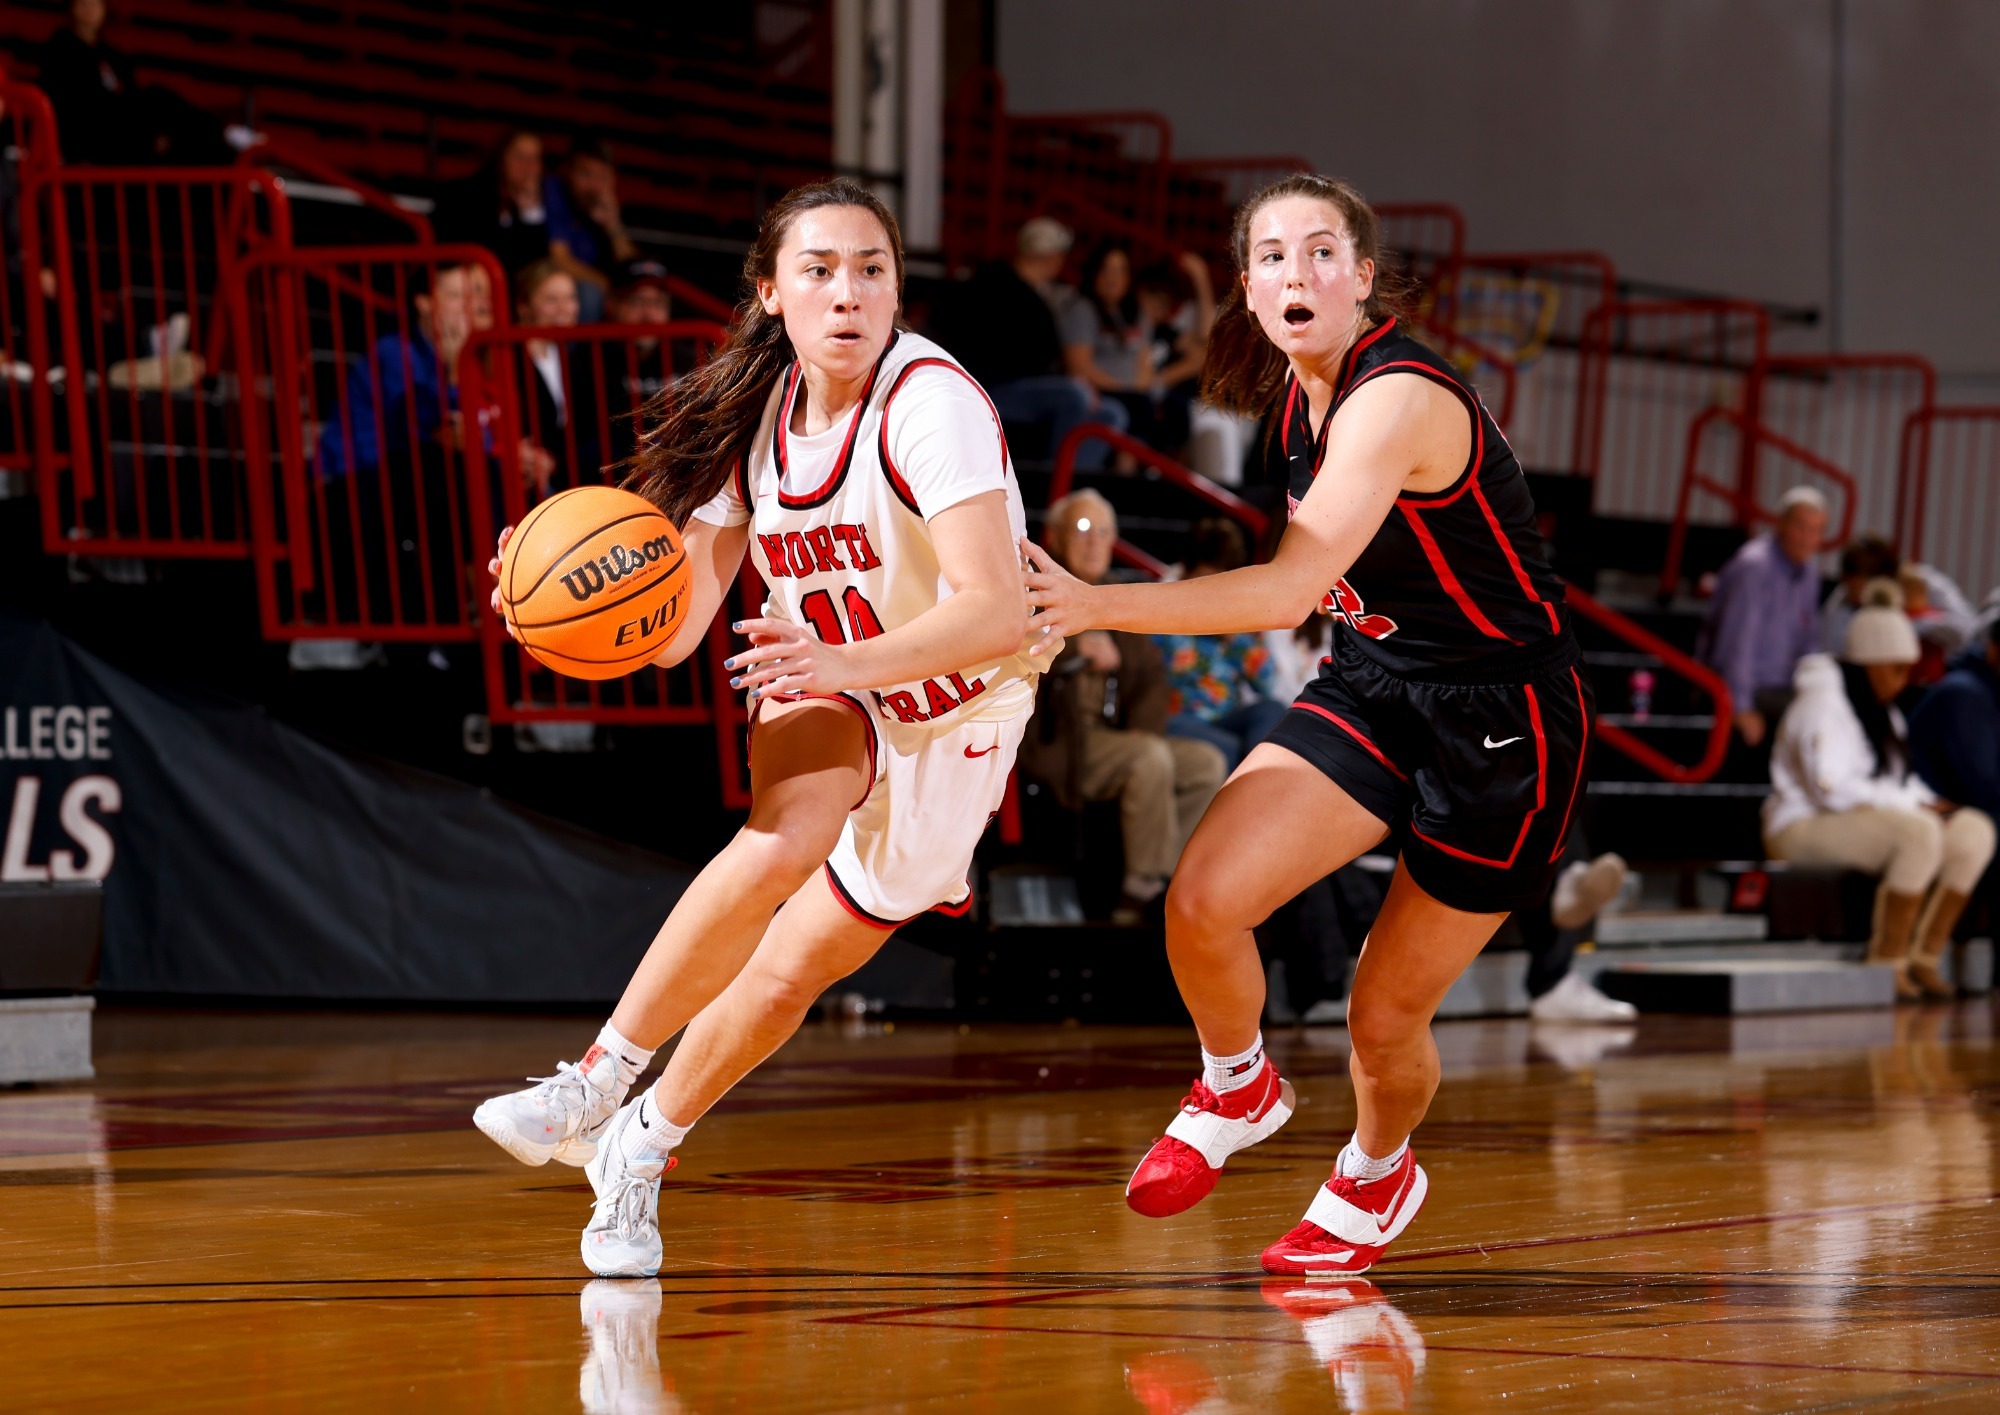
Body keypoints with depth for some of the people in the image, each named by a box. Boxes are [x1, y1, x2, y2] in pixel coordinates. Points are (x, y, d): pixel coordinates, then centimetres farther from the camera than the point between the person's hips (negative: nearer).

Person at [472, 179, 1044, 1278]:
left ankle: (643, 1143, 29)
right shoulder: (753, 414, -10)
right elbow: (677, 627, -11)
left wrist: (844, 664, -53)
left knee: (787, 974, 3)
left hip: (953, 720, -2)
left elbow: (996, 614, -38)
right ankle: (597, 1082, -22)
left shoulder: (933, 405, -28)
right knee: (782, 842, -32)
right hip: (822, 696, 2)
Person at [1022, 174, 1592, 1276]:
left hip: (1502, 723, -6)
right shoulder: (1299, 398, 2)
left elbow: (1290, 588, -35)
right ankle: (1236, 1089, 13)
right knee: (1201, 902, -17)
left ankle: (1376, 1169, 36)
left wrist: (1097, 606, -37)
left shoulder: (1397, 399, -26)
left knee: (1384, 1018, 1)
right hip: (1372, 687, 7)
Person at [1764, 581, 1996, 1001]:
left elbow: (1901, 778, 24)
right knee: (1918, 832, -35)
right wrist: (1915, 806, -21)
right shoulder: (1822, 703, -14)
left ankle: (1926, 955, -10)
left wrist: (1929, 804, 0)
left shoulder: (1882, 709, 17)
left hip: (1870, 820, 10)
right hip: (1804, 827, -10)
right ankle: (1887, 962, -29)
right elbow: (1831, 789, -24)